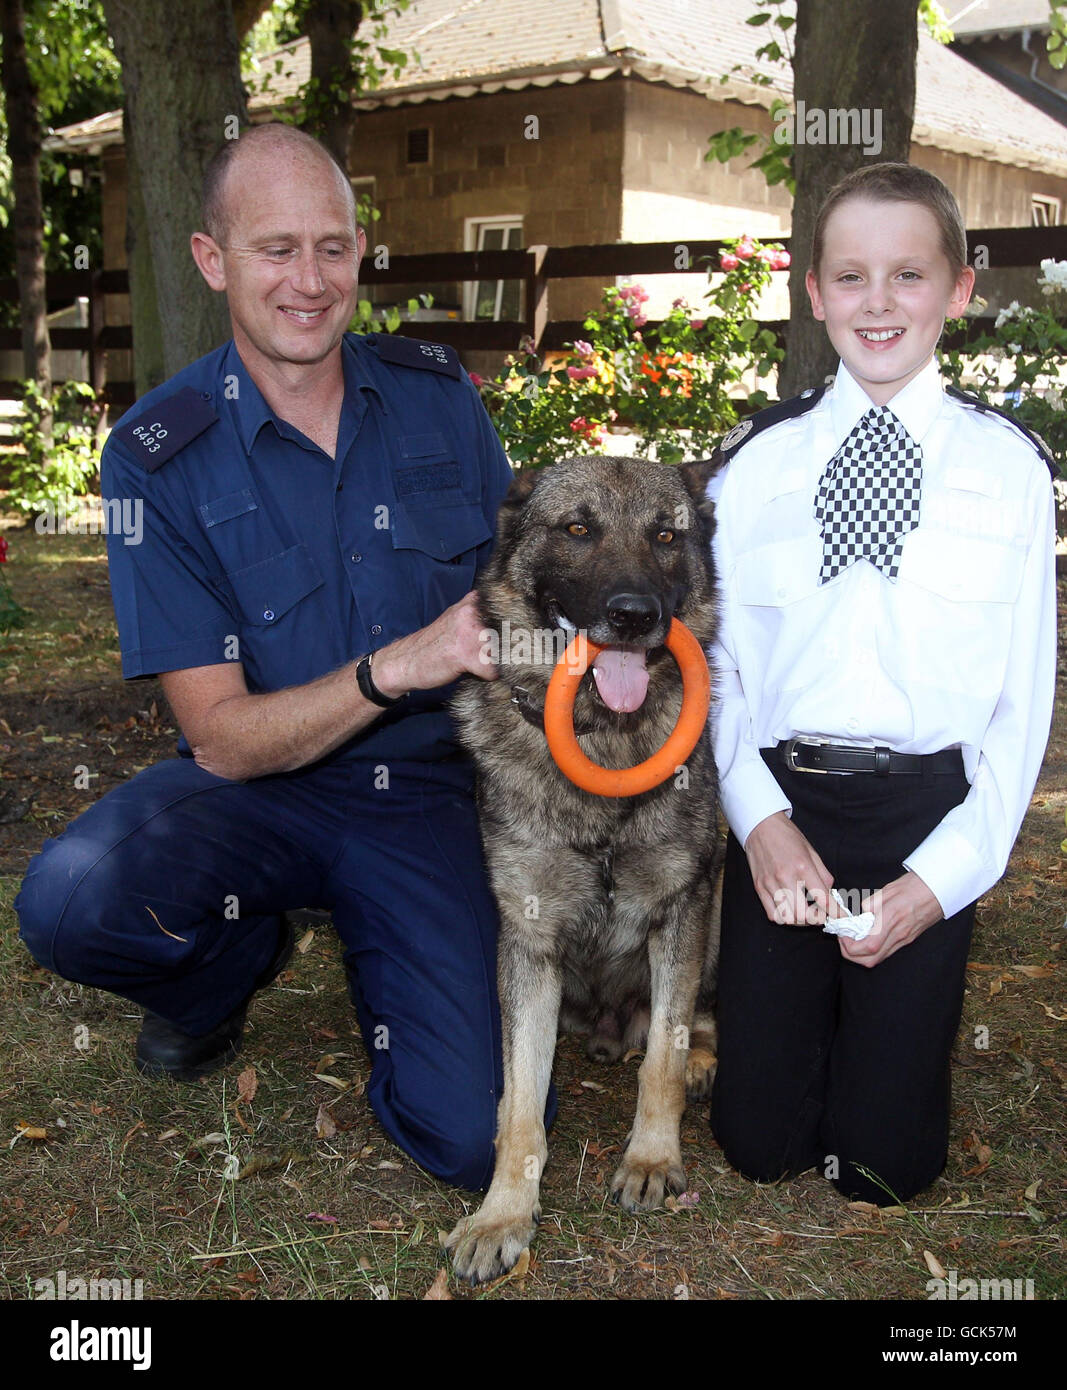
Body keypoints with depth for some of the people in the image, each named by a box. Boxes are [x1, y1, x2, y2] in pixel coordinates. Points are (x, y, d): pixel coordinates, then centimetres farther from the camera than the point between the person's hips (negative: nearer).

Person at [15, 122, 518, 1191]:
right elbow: (221, 736, -15)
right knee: (70, 899, -33)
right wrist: (398, 666, -30)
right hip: (259, 789, 0)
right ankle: (235, 962, 4)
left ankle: (372, 955, 18)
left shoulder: (436, 393, -1)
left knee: (475, 1137, -16)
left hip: (425, 793, 1)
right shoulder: (157, 456, -11)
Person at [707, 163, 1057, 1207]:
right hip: (780, 811, 1)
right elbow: (717, 658, 4)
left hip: (929, 818, -1)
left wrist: (941, 875, -8)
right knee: (758, 1139, 7)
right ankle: (799, 1009, 37)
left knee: (884, 1161, 5)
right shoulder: (757, 460, 4)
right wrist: (761, 818, -10)